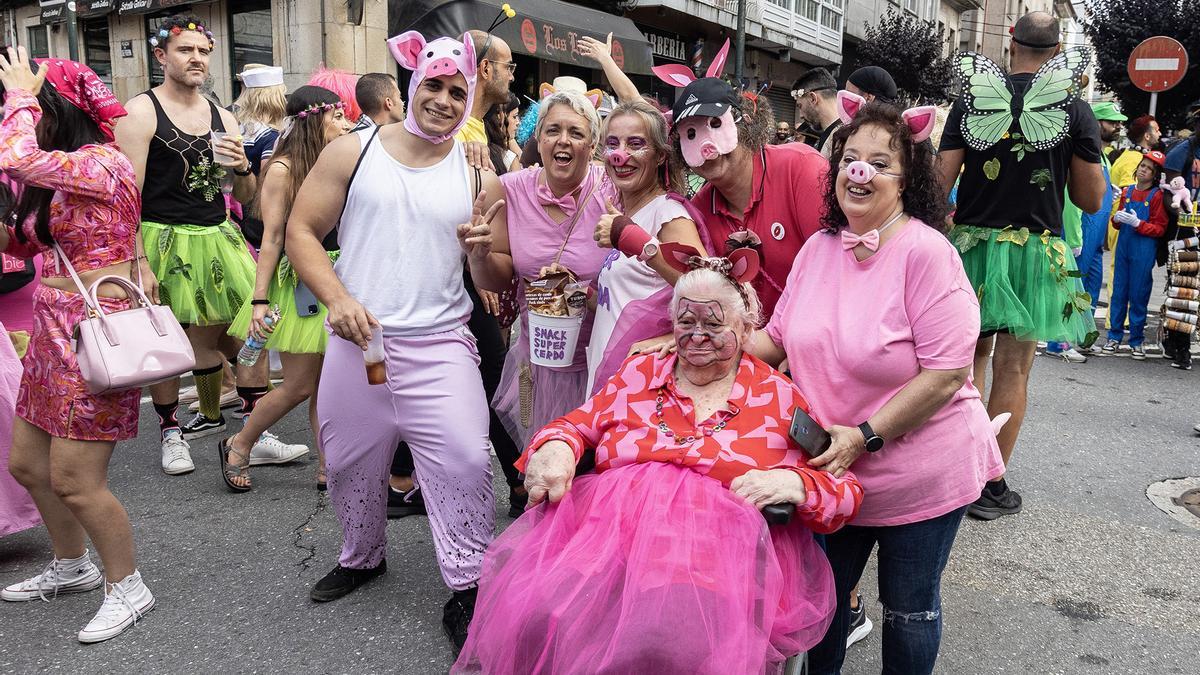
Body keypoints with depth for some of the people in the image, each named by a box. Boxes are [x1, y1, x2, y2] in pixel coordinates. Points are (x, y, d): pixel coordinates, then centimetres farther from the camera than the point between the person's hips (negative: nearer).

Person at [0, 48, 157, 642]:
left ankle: (127, 587, 15)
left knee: (72, 480, -4)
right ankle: (72, 567, 38)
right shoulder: (51, 178, 13)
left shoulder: (100, 162, -15)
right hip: (53, 331, 10)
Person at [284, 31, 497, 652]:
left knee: (464, 463, -11)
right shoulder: (353, 152, 3)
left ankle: (465, 593, 7)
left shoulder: (478, 174, 4)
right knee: (350, 463, 15)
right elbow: (301, 231, 2)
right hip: (358, 341, 1)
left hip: (441, 346, -1)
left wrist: (485, 248, -17)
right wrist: (337, 298, -13)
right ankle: (362, 557, 42)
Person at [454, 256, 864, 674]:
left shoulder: (780, 397, 13)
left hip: (720, 551, -2)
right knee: (534, 615, -27)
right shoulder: (640, 373, 21)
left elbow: (845, 491, 13)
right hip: (607, 531, 3)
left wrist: (795, 485, -10)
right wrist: (554, 449, -2)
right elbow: (575, 427, 22)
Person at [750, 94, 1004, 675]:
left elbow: (946, 375, -22)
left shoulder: (926, 252, -20)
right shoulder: (819, 248, -1)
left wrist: (863, 436, -25)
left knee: (908, 608, 16)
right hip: (832, 472, 5)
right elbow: (777, 339, 7)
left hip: (919, 474, -5)